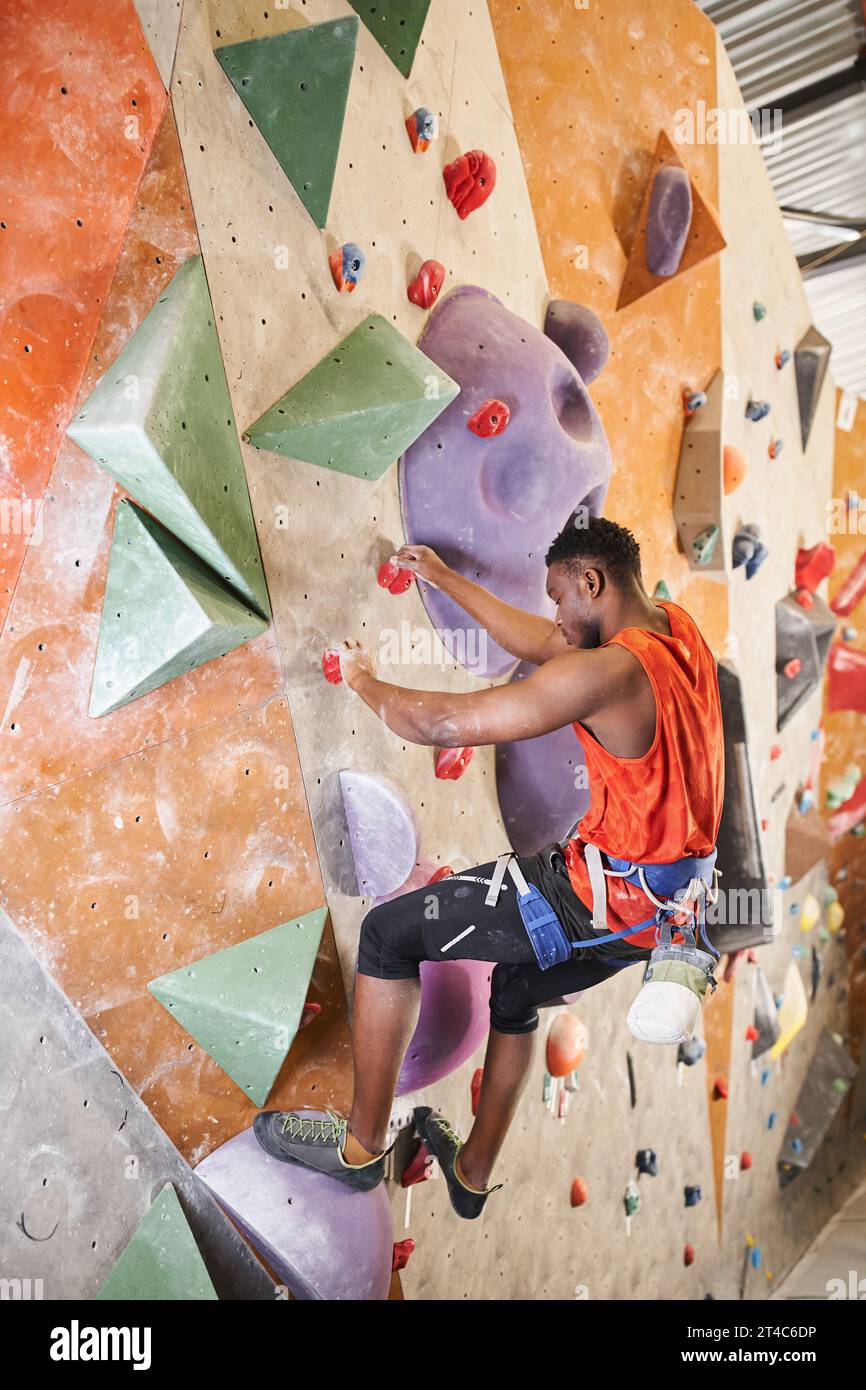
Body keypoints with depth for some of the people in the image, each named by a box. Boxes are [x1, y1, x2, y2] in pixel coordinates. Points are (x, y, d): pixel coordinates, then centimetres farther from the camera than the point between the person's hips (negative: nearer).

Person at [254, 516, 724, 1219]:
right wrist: (442, 576, 20)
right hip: (664, 904, 10)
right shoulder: (675, 625, 3)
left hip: (606, 895, -10)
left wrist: (363, 680, -2)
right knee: (517, 988, 32)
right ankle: (473, 1174, 46)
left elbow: (443, 723, -22)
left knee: (388, 932, 0)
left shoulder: (609, 671, -24)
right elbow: (537, 643, 15)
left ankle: (362, 1145, 16)